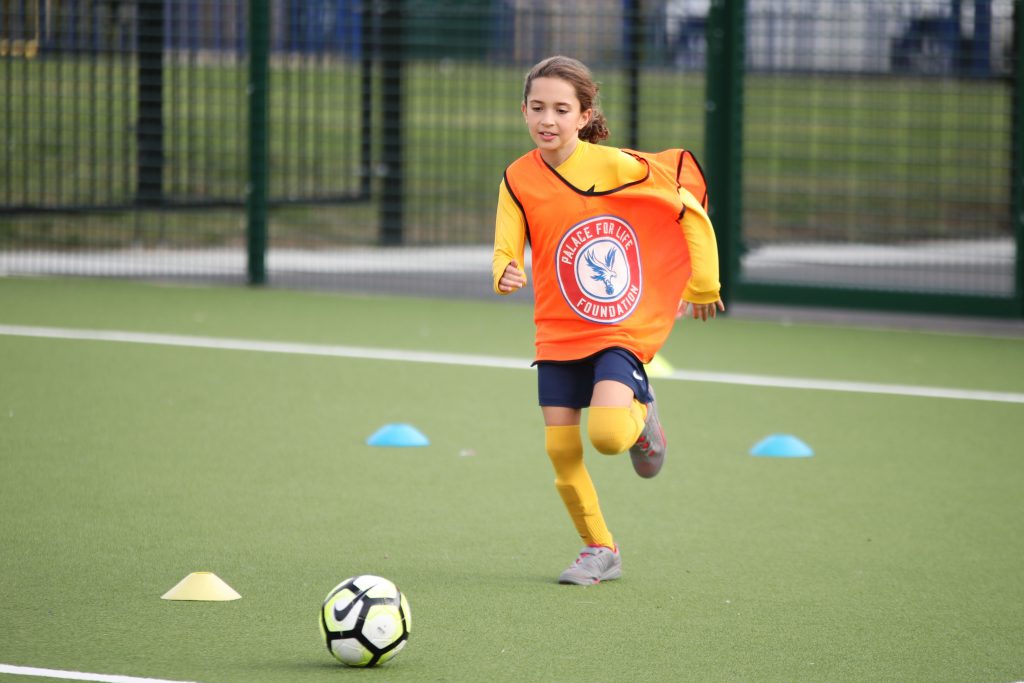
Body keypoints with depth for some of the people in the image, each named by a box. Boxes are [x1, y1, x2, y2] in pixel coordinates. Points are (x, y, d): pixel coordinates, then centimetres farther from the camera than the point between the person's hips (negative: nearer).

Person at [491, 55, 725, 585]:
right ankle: (600, 552, 21)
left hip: (622, 329, -4)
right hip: (557, 333, 4)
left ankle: (641, 414, 12)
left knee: (608, 433, -25)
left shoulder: (617, 166, -13)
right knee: (560, 449, 0)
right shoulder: (518, 179, -4)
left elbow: (690, 212, -3)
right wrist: (506, 275, -32)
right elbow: (506, 251, -8)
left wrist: (703, 284, 3)